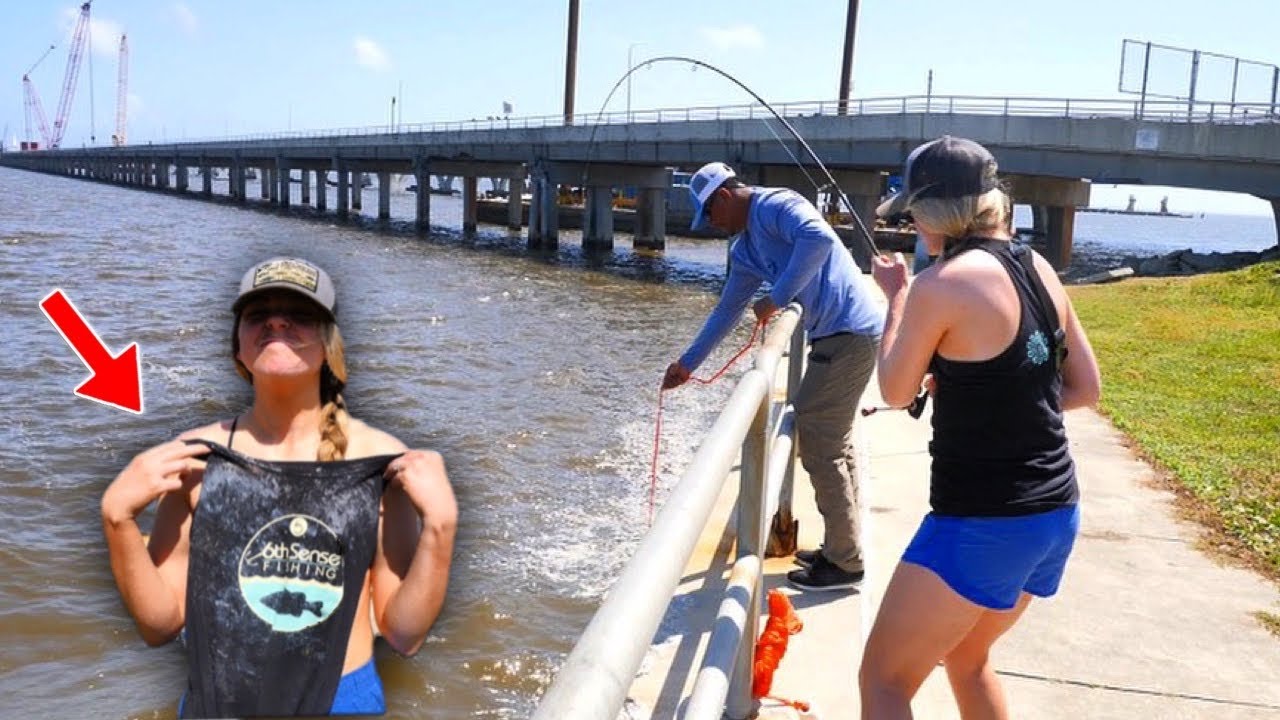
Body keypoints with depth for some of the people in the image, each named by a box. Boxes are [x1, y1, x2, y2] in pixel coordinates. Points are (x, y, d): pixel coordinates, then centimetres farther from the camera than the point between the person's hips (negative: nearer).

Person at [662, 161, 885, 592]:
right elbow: (728, 310, 25)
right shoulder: (743, 252, 17)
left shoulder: (777, 206, -11)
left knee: (818, 447, -5)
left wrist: (777, 299, -25)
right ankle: (841, 549, 27)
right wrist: (688, 363, 28)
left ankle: (843, 564, 4)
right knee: (835, 445, 16)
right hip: (835, 336, 10)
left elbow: (820, 238, -30)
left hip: (849, 333, -10)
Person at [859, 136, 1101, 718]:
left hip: (983, 523, -8)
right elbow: (1085, 389, 11)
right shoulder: (1038, 269, 6)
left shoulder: (941, 284, -17)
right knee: (966, 657, 28)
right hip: (1057, 513, 8)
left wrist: (896, 296, 7)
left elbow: (895, 392, -3)